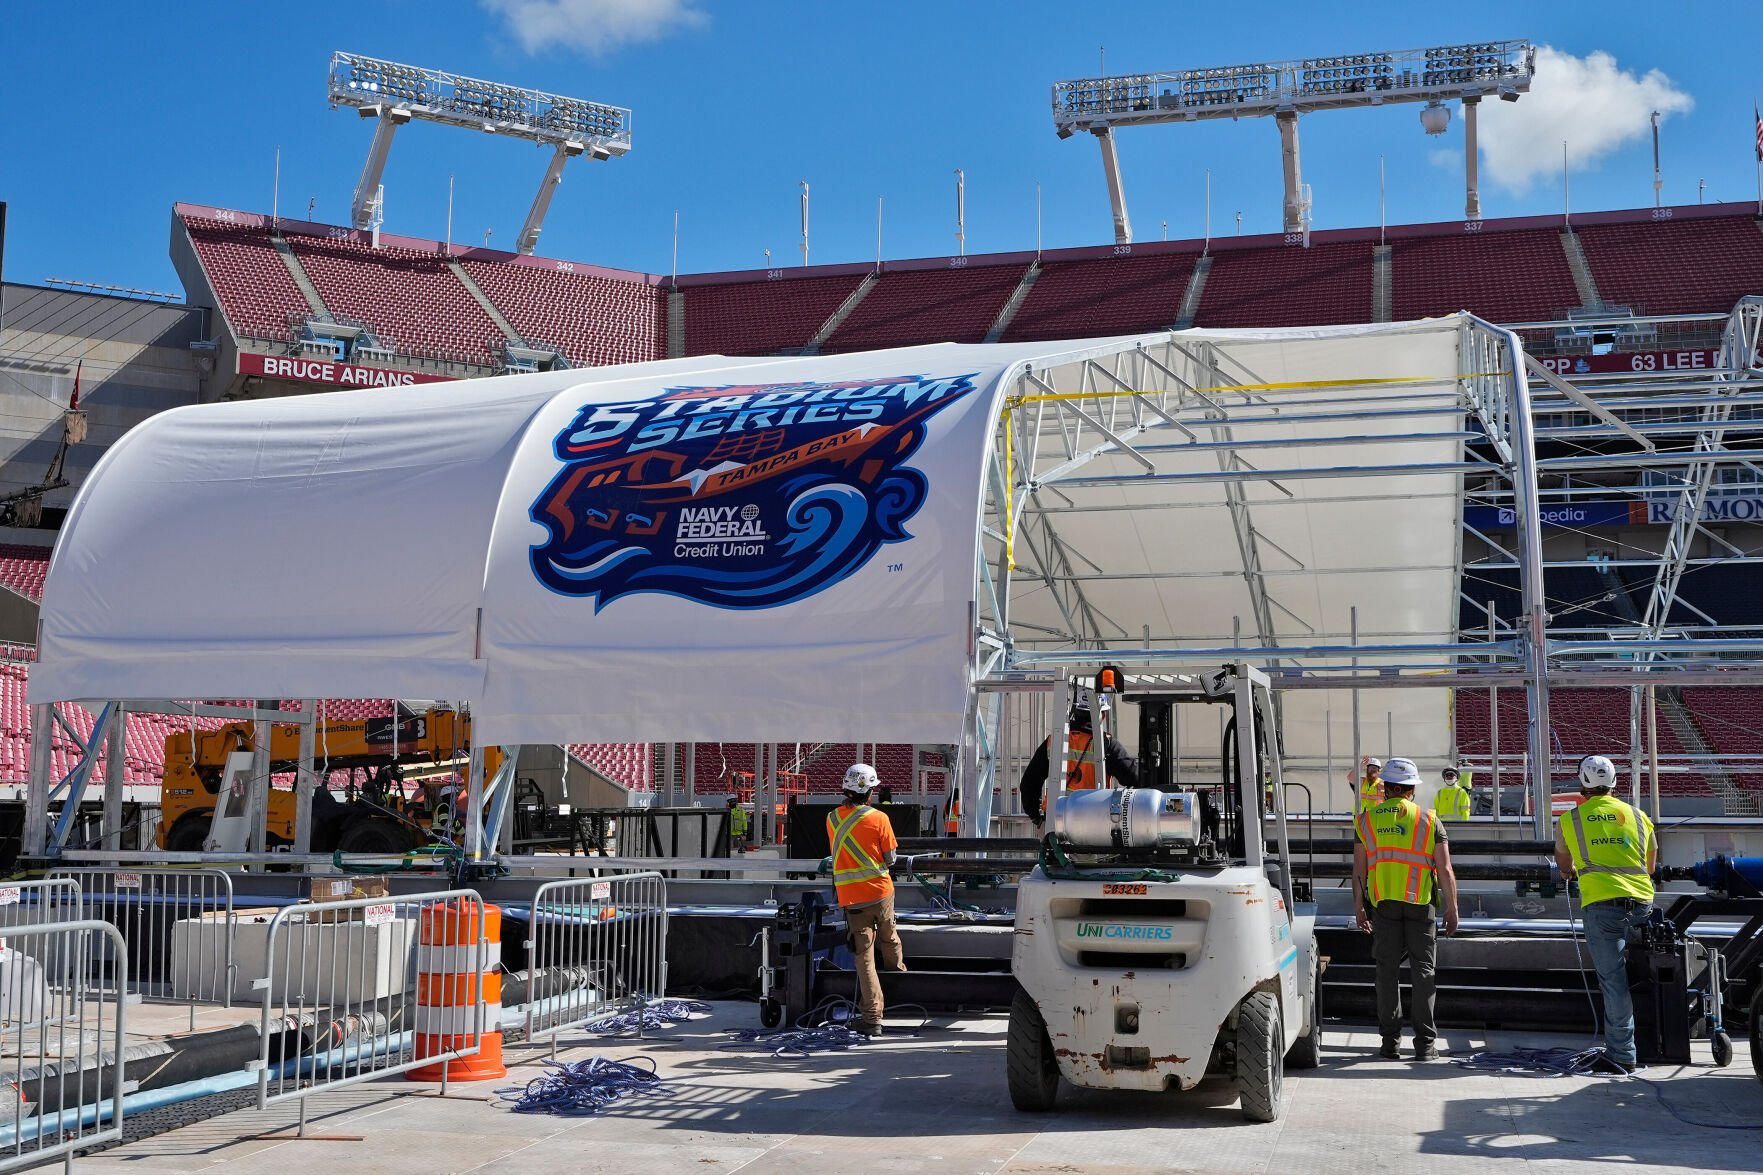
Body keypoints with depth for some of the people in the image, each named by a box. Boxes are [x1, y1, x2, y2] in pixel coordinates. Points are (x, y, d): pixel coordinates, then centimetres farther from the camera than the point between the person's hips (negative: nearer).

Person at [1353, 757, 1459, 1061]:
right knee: (1423, 972, 5)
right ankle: (1424, 1042, 4)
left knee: (1387, 971, 7)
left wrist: (1359, 907, 12)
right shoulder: (1429, 820, 1)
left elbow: (1358, 870, 4)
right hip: (1420, 905, -1)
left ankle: (1390, 1041, 8)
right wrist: (1452, 909, 5)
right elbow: (1445, 870, -2)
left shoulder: (1366, 819, 4)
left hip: (1382, 903, 1)